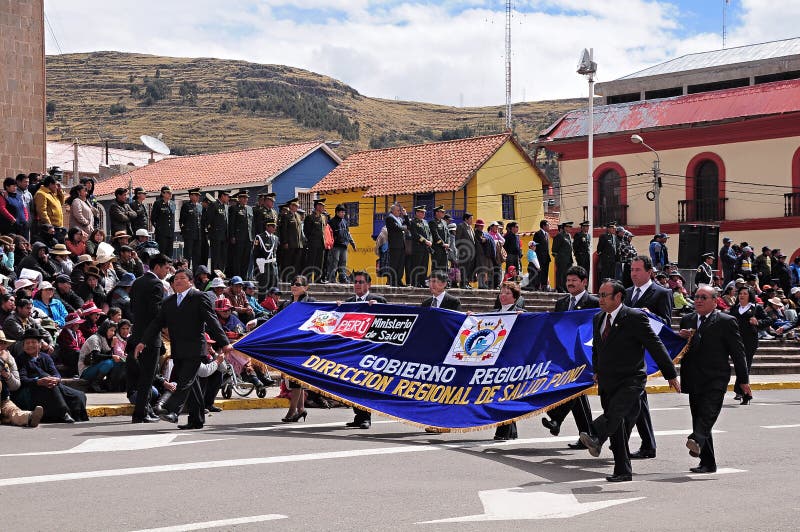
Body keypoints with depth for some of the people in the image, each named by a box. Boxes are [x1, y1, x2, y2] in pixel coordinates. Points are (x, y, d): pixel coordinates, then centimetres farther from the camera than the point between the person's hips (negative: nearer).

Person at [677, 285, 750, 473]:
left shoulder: (726, 321, -1)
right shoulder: (687, 320, 15)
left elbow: (737, 352, 0)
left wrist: (743, 380, -1)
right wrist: (681, 337, -5)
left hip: (715, 379, -6)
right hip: (694, 379, 6)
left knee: (707, 413, -26)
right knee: (698, 419, 7)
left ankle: (697, 440, -48)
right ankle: (708, 463, 14)